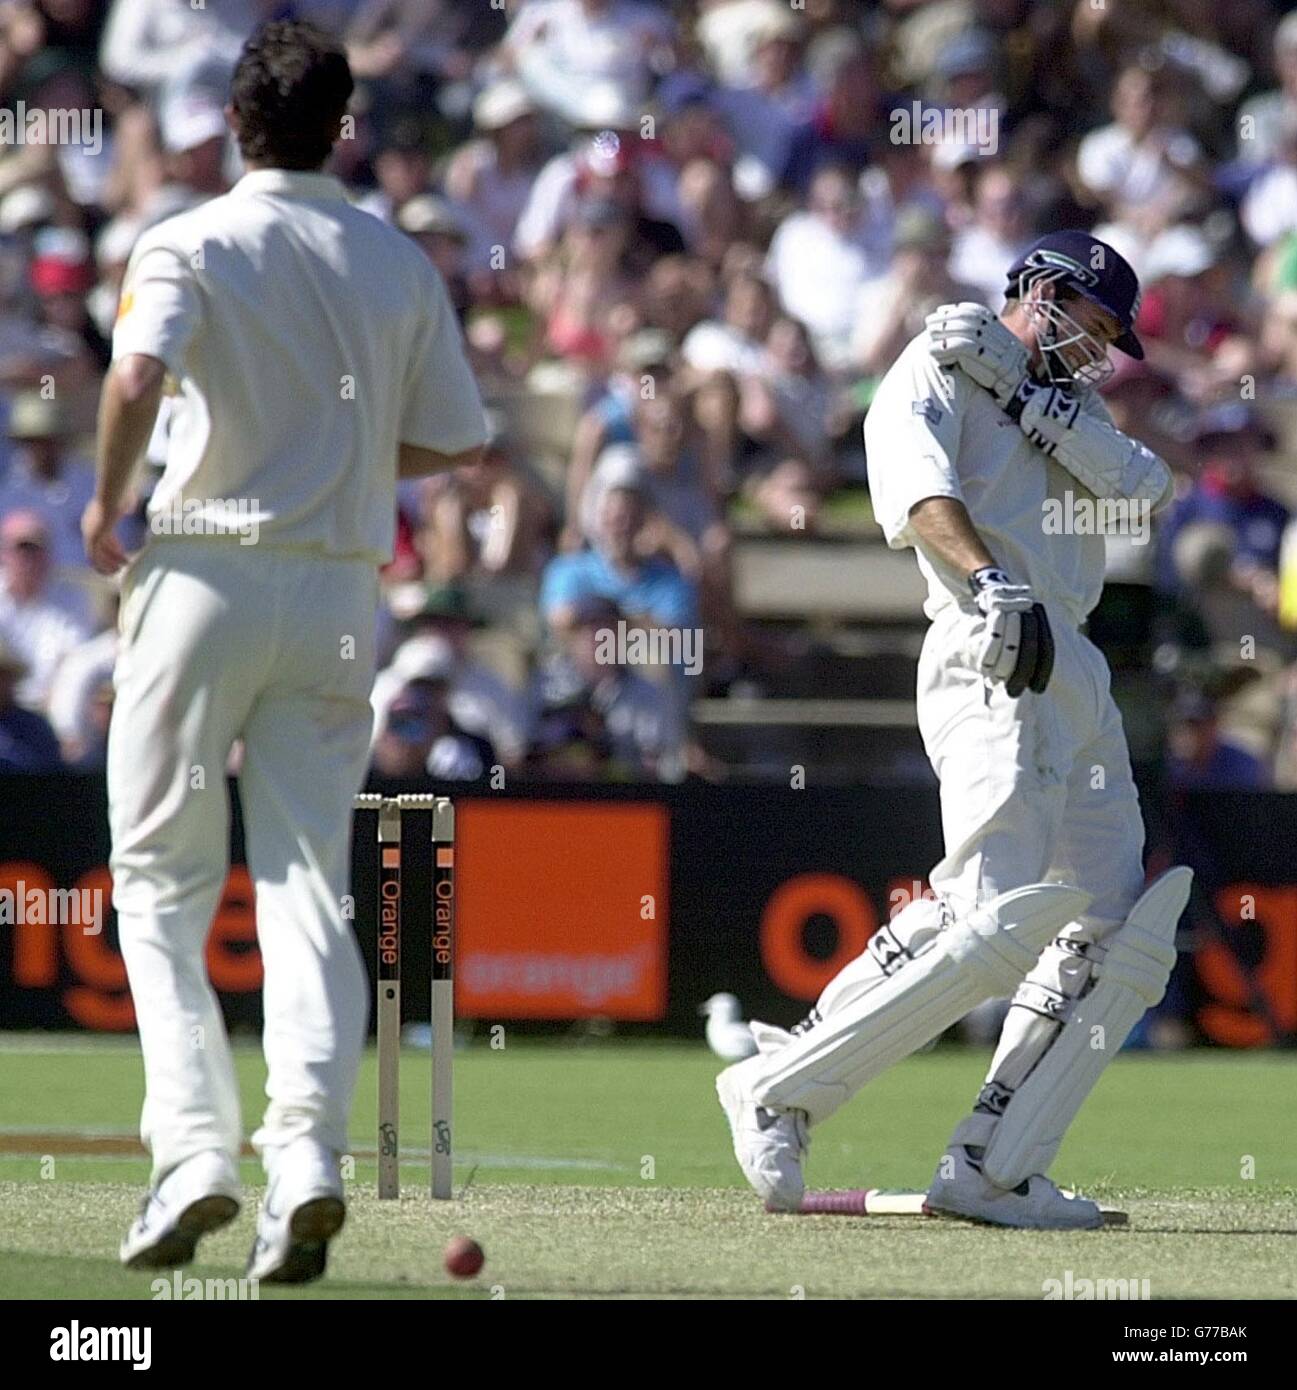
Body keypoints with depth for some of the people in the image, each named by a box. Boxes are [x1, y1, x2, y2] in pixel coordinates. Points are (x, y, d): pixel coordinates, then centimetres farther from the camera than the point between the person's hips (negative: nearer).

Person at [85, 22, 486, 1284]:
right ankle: (307, 1151, -15)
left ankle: (193, 1145, -9)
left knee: (161, 876, 5)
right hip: (340, 589, 3)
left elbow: (137, 376, -23)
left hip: (204, 572, -3)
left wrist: (106, 502, -8)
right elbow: (454, 441, 11)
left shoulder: (189, 246, -4)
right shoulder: (399, 264, 8)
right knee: (308, 879, 2)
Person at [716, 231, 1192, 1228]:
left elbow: (1145, 482, 6)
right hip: (993, 668, -9)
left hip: (1078, 677, 9)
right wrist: (988, 580, -34)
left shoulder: (1068, 407, 27)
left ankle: (992, 1168, -2)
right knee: (1004, 923, -21)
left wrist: (1023, 392, -4)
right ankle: (778, 1090, -14)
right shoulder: (942, 368, 4)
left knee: (1118, 937, 1)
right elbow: (912, 474, -17)